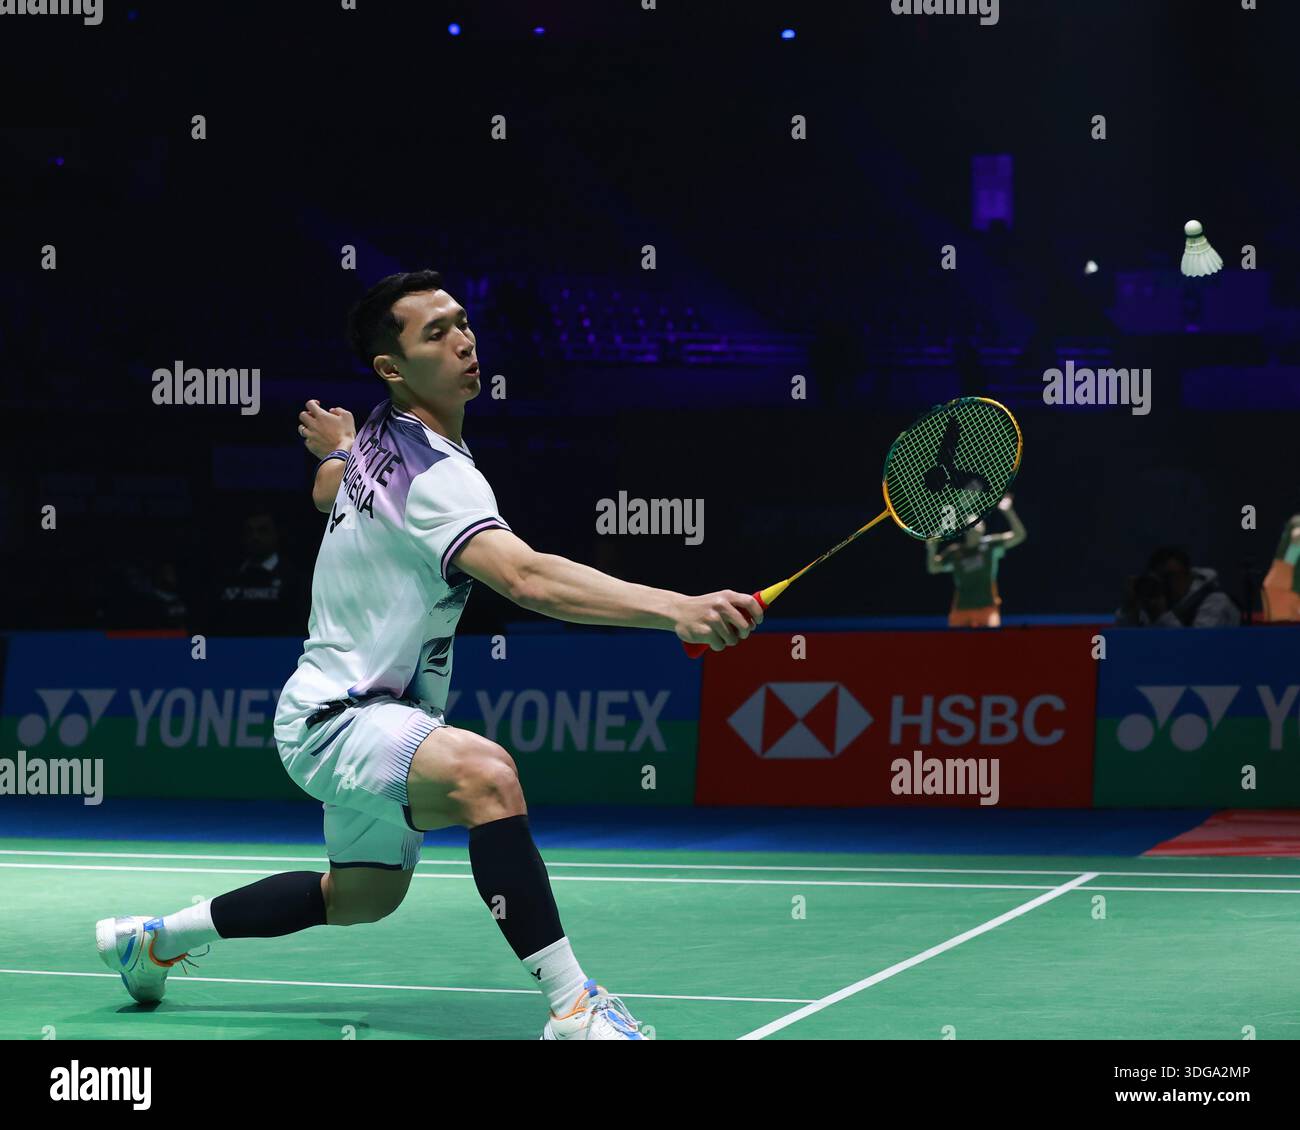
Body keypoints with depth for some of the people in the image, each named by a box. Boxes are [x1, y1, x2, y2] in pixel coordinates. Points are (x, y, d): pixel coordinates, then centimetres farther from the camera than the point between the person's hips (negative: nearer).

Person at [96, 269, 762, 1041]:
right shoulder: (434, 476, -28)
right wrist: (678, 610, -55)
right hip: (336, 720, -11)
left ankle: (157, 938, 43)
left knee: (363, 896, 29)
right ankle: (572, 1005, -44)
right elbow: (528, 578, -45)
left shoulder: (382, 437, 3)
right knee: (484, 771, -40)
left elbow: (328, 489, 25)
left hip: (366, 709, 11)